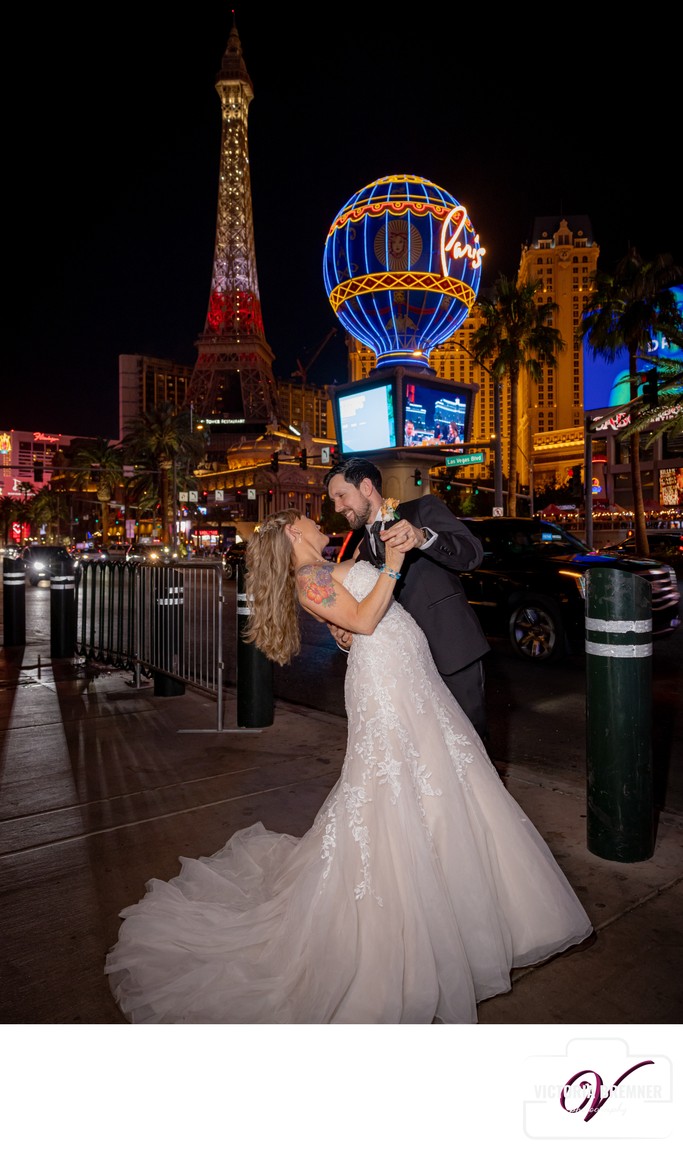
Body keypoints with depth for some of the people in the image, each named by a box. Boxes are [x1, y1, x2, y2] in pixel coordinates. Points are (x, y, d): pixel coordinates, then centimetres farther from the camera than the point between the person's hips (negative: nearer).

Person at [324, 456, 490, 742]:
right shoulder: (364, 549, 17)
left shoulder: (424, 509, 0)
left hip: (453, 652, -5)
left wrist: (422, 537, -33)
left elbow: (472, 553, -16)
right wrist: (344, 637, -4)